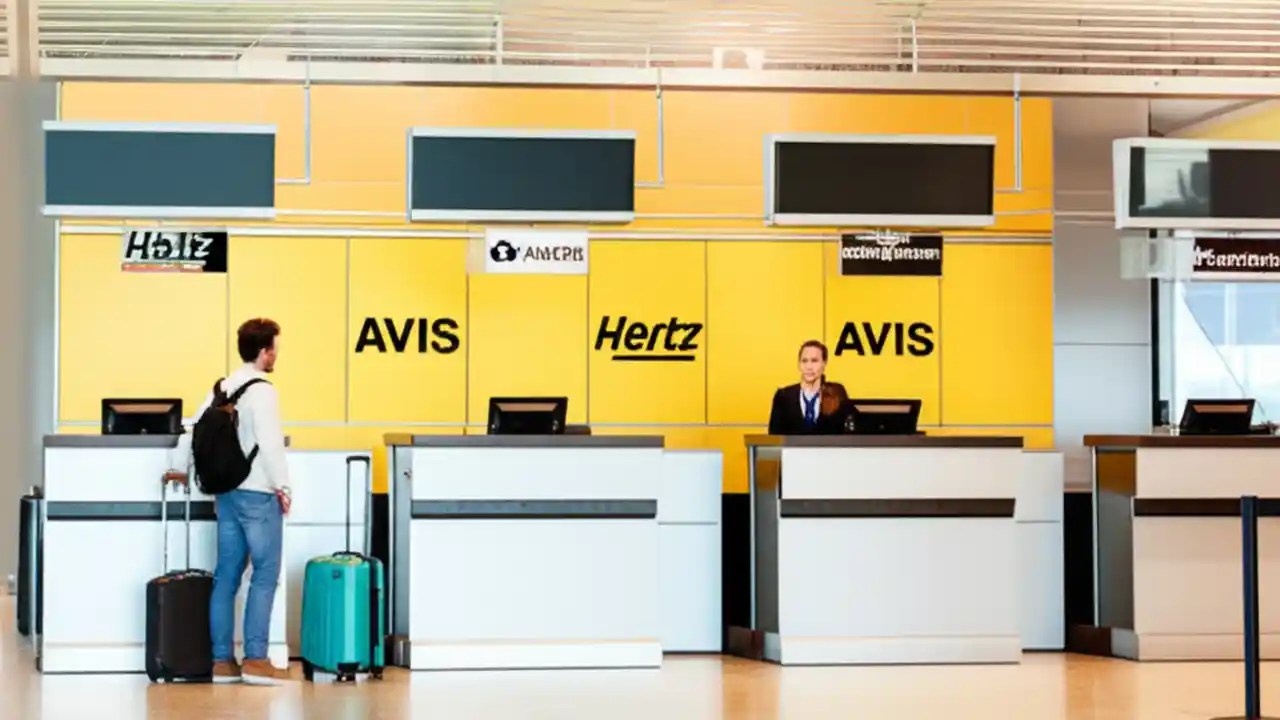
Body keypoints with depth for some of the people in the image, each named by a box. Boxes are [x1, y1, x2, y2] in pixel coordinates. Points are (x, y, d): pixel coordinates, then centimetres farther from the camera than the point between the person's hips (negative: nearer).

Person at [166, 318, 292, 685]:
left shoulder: (222, 388, 11)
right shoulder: (262, 391, -13)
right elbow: (270, 441, -20)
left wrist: (178, 466, 29)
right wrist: (282, 486, -12)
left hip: (227, 493, 8)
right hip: (258, 494, -8)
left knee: (226, 576, 8)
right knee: (264, 576, -3)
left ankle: (222, 661, 10)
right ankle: (255, 659, -5)